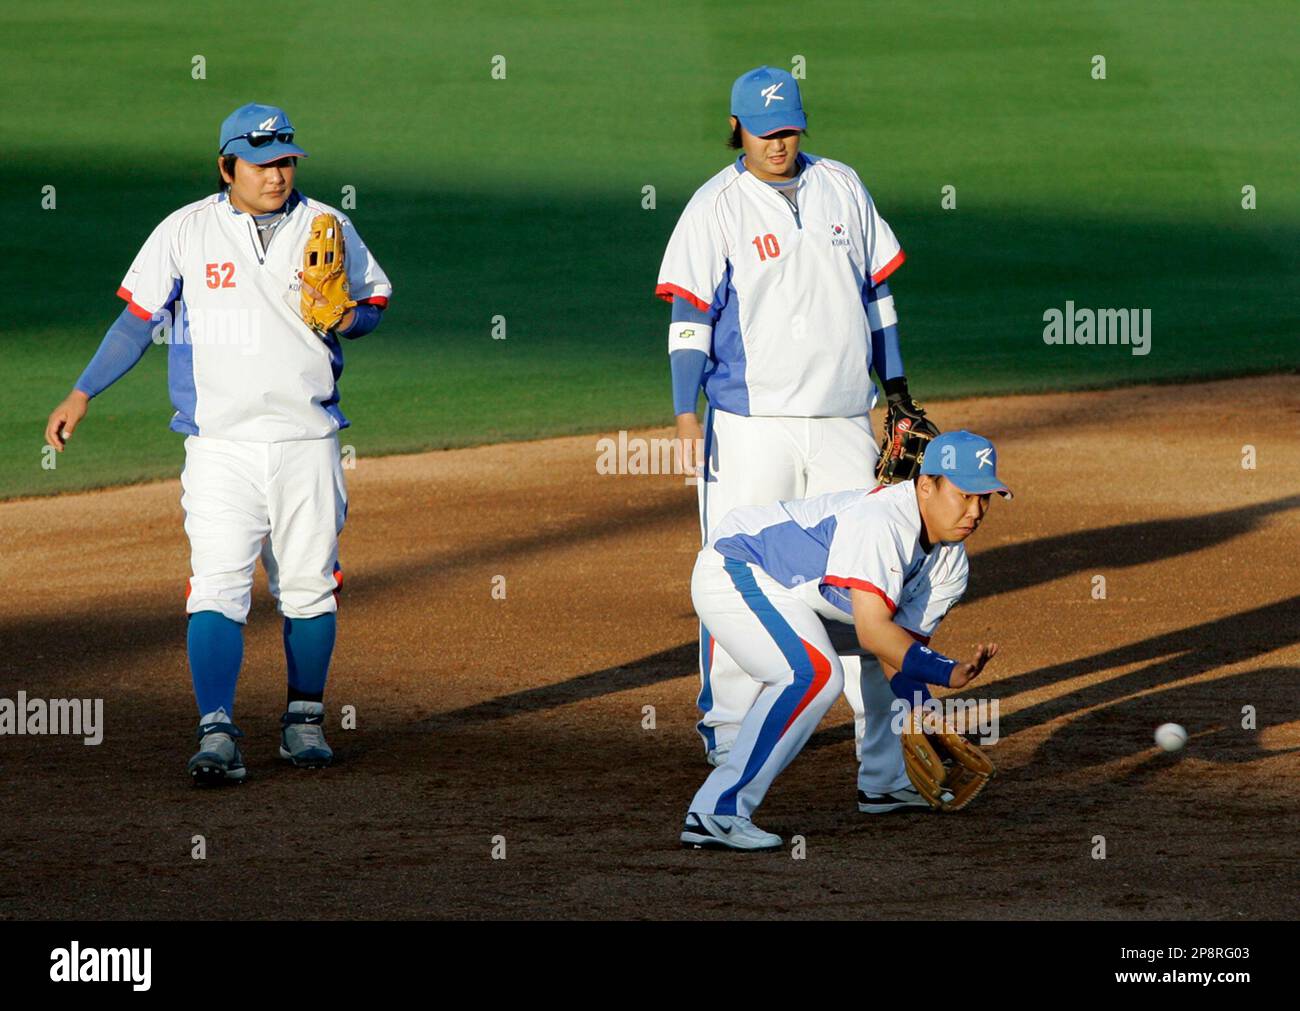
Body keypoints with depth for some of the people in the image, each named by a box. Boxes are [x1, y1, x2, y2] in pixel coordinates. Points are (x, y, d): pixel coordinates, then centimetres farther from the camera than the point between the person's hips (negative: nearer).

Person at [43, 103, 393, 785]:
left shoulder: (328, 227, 5)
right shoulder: (185, 232, 1)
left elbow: (373, 302, 13)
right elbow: (139, 318, 8)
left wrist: (342, 322, -10)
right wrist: (82, 394, 5)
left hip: (307, 444, 2)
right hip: (221, 442, -2)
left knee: (310, 587, 6)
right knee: (217, 588, -11)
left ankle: (304, 722, 22)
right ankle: (216, 733, -15)